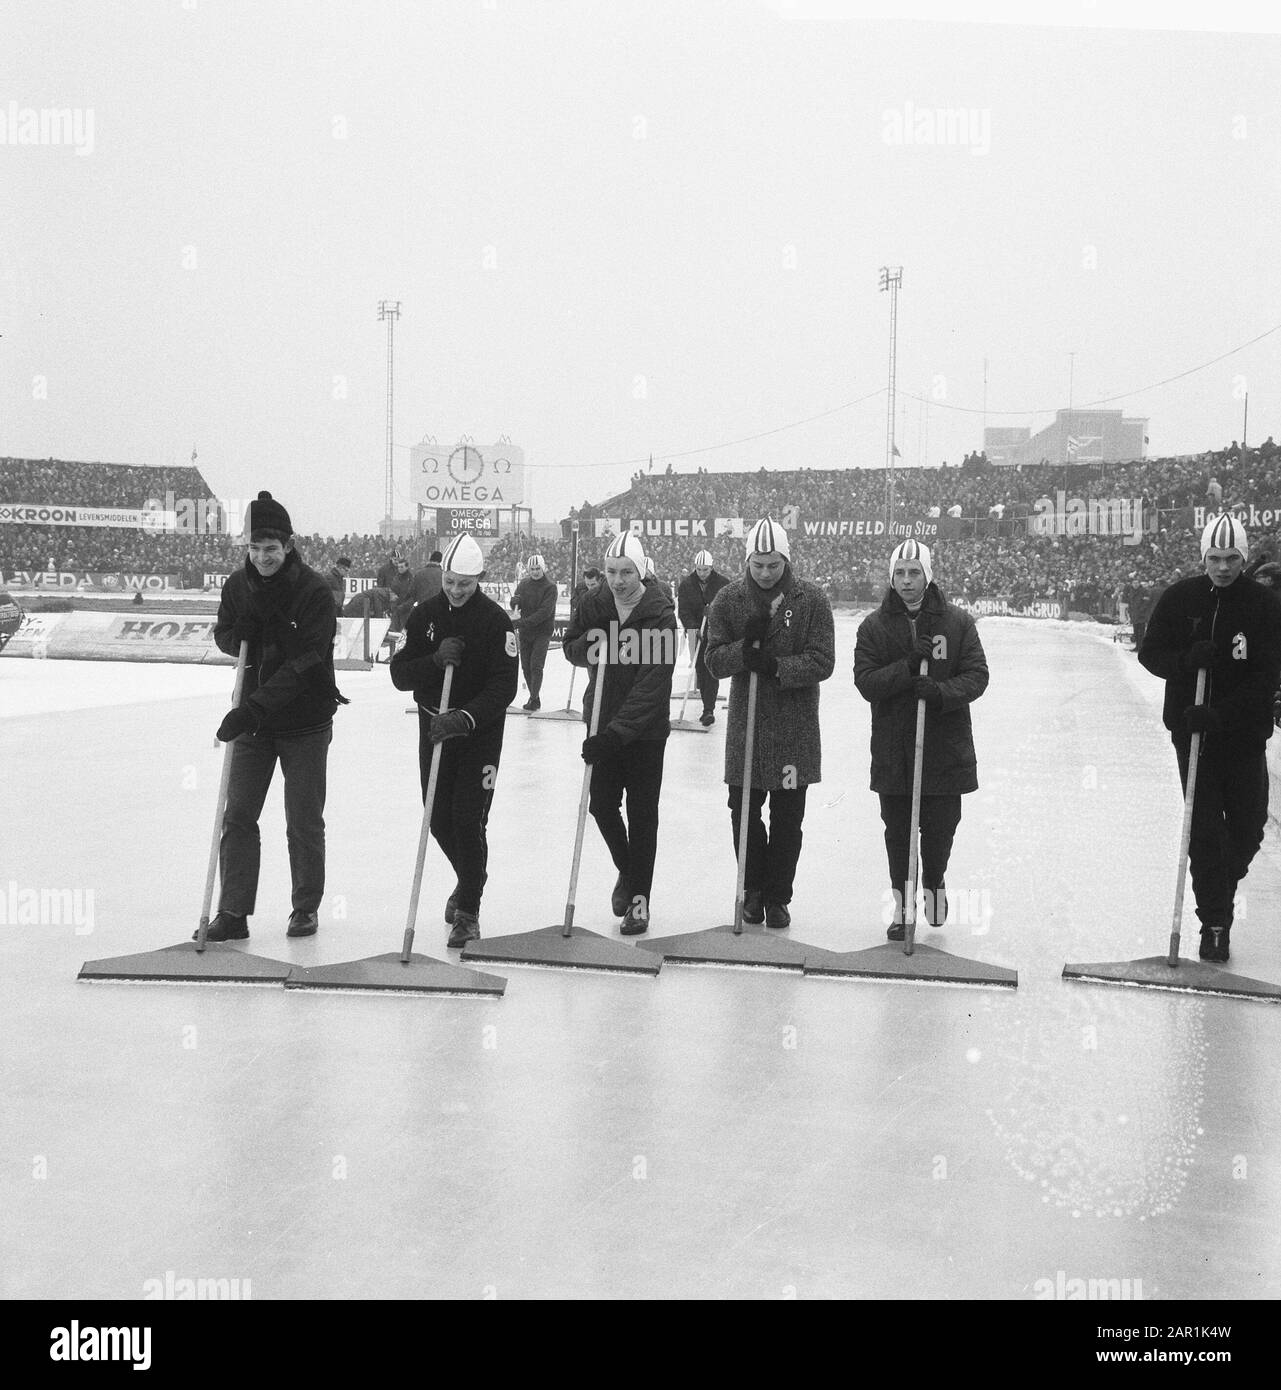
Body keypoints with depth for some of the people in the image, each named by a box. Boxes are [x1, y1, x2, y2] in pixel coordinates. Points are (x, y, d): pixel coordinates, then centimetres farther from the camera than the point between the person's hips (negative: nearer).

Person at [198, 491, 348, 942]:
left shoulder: (314, 591, -16)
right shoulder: (238, 586, 1)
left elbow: (305, 662, -24)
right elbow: (223, 636, 14)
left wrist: (255, 706, -31)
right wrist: (243, 636, -12)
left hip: (305, 722, -4)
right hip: (253, 721, 4)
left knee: (304, 822, 5)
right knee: (238, 815, 0)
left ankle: (306, 907, 21)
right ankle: (233, 913, 5)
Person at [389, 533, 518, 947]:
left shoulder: (495, 620, -11)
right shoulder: (424, 615, -1)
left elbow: (504, 686, -18)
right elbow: (400, 675, -5)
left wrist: (465, 718, -31)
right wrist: (436, 659, -23)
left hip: (481, 730, -4)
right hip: (434, 726, 4)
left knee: (468, 818, -10)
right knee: (439, 819, 9)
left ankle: (468, 913, 2)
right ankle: (470, 879, 38)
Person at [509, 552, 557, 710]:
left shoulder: (550, 587, -10)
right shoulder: (523, 584, 6)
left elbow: (545, 612, -20)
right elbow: (514, 607, 10)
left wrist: (522, 622, -26)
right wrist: (514, 601, -17)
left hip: (542, 632, -5)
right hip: (525, 632, 5)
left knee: (536, 666, -11)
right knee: (526, 666, 7)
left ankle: (534, 700, -8)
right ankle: (533, 696, 20)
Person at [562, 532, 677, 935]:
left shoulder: (660, 614, -19)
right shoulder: (595, 604, -3)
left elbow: (652, 685, -24)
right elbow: (571, 648, 9)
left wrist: (616, 732, -30)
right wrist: (592, 641, -16)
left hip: (646, 729, -4)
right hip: (602, 721, 4)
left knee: (642, 814, 1)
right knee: (601, 804, 6)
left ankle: (638, 898, 11)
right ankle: (627, 871, 32)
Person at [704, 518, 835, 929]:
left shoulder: (811, 600, -6)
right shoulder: (729, 599, -1)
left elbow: (822, 662, -10)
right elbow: (715, 662, -3)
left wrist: (777, 666, -23)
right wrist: (745, 647, -22)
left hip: (796, 728, -1)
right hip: (745, 723, 1)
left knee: (787, 818, 5)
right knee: (743, 811, 5)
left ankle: (778, 896, 19)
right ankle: (754, 889, 24)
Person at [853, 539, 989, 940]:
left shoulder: (957, 622, 1)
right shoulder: (874, 626, 2)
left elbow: (976, 676, -4)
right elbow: (866, 682, -6)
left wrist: (942, 692, -22)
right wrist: (908, 667, -20)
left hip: (946, 748, 0)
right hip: (892, 751, 1)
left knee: (940, 827, 5)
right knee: (898, 829, 6)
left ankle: (935, 883, 33)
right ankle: (902, 902, 21)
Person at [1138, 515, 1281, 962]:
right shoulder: (1179, 598, -2)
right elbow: (1150, 653, 2)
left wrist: (1221, 715, -23)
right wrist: (1187, 660, -19)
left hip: (1245, 735, 0)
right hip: (1191, 729, 0)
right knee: (1205, 829, -3)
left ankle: (1221, 887, 37)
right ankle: (1214, 923, 5)